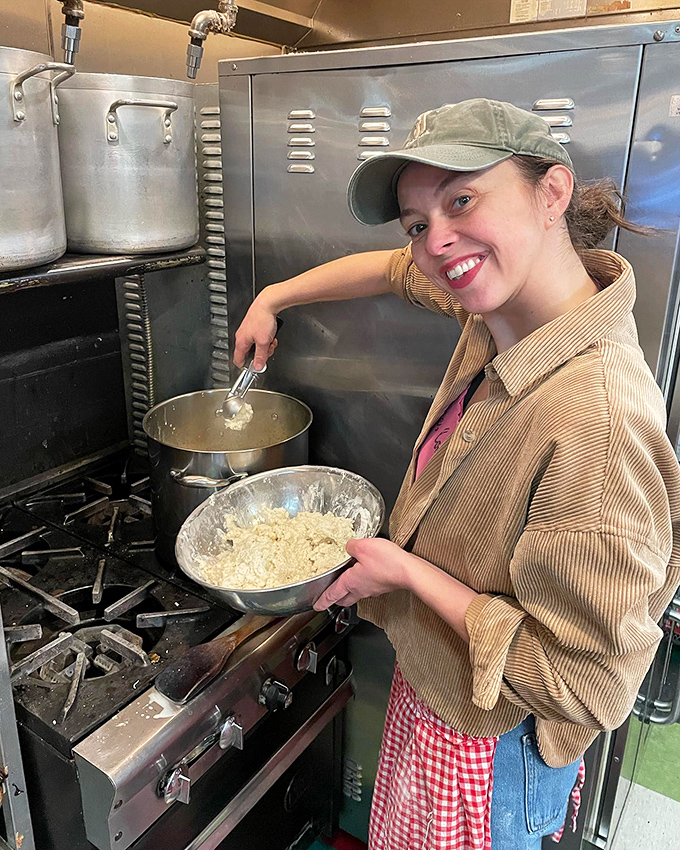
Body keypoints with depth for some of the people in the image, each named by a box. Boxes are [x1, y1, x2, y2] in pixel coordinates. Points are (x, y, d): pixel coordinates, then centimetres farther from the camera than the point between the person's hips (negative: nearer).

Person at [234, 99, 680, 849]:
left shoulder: (596, 420, -37)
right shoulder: (496, 314, -11)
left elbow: (587, 687, -29)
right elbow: (398, 270, 10)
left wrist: (407, 569, -23)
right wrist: (272, 297, 11)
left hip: (490, 747, -7)